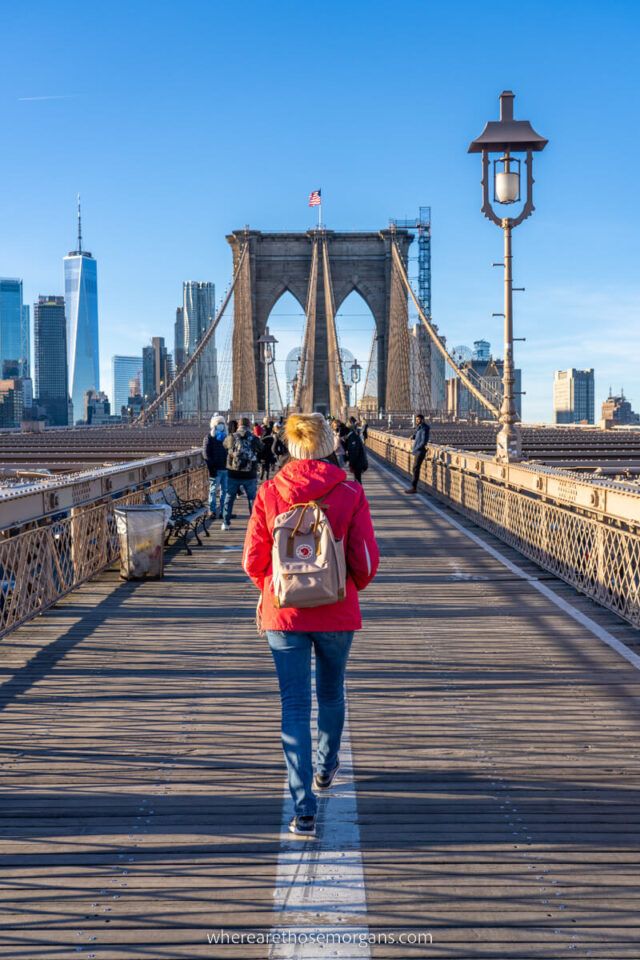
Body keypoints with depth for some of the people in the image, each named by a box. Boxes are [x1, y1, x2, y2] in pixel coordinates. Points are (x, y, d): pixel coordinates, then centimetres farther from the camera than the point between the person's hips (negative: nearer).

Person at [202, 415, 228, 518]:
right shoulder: (209, 438, -3)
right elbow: (206, 454, -9)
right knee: (213, 490, -1)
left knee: (224, 490, 9)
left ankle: (223, 511, 16)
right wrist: (211, 468, -17)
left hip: (225, 468, 6)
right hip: (215, 470, -6)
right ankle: (212, 512, 3)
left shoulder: (225, 437, 16)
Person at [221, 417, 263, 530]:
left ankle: (226, 523, 11)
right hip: (250, 475, 0)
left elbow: (224, 447, 12)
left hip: (233, 473, 0)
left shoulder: (231, 438, -4)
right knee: (252, 498, 10)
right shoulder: (254, 439, -5)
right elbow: (262, 451, 7)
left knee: (229, 497, 11)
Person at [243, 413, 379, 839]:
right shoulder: (350, 493, -9)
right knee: (331, 694, 23)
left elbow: (253, 560, -2)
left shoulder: (269, 493, -6)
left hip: (284, 613, 0)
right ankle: (327, 768, 46)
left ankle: (305, 808, -8)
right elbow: (366, 560, -8)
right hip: (337, 613, 1)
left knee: (295, 705, 1)